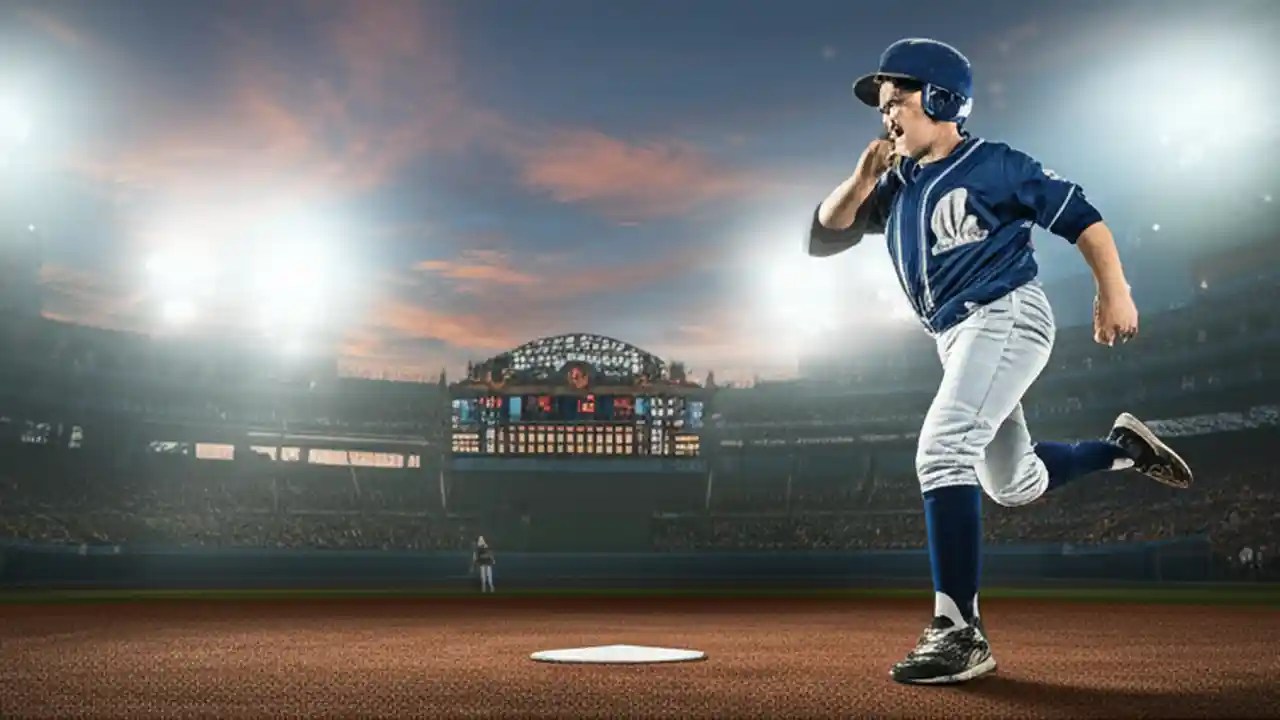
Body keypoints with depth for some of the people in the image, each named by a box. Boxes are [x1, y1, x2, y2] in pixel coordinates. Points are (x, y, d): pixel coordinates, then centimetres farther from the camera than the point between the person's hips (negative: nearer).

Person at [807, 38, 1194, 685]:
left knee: (941, 452, -23)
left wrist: (1114, 294, -12)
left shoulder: (993, 164, -5)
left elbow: (1078, 217, -5)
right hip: (956, 339, 8)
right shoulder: (894, 186, 13)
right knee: (1014, 484, 17)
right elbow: (823, 239, 9)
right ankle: (1124, 447, 38)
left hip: (1007, 317, -8)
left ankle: (960, 633, -21)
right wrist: (864, 177, -3)